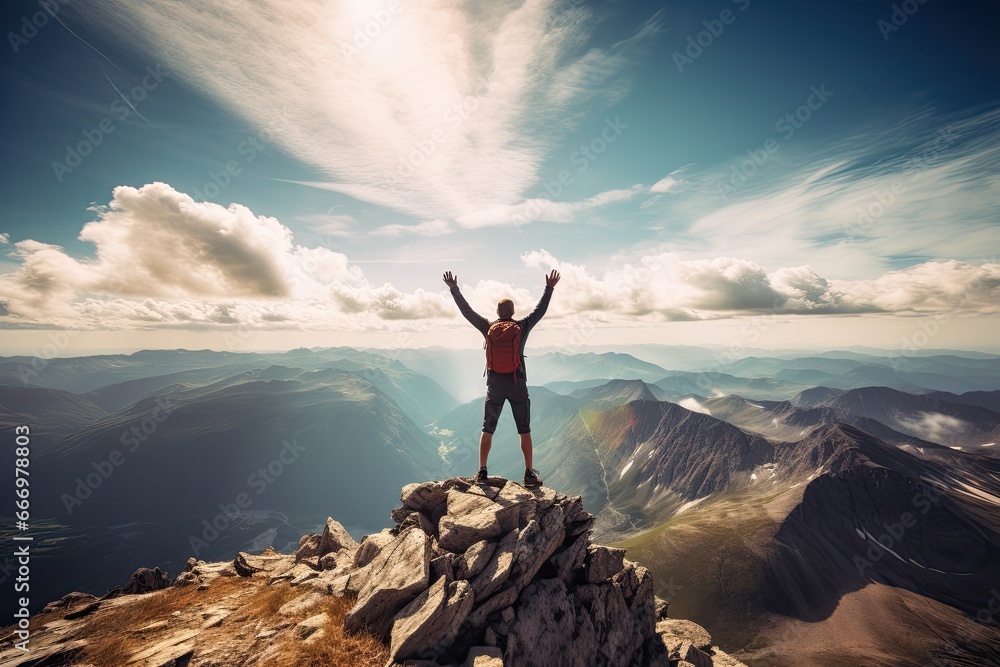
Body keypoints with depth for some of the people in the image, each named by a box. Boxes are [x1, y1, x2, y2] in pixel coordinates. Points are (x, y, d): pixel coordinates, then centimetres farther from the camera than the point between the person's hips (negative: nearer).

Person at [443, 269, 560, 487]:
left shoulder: (488, 327, -1)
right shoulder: (522, 327, -4)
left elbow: (466, 310, 5)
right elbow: (541, 310, 6)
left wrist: (454, 289, 13)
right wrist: (549, 288, 15)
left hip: (495, 385, 1)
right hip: (517, 385, -1)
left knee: (487, 430, 12)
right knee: (524, 431, 8)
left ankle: (481, 472, 14)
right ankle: (529, 473, 12)